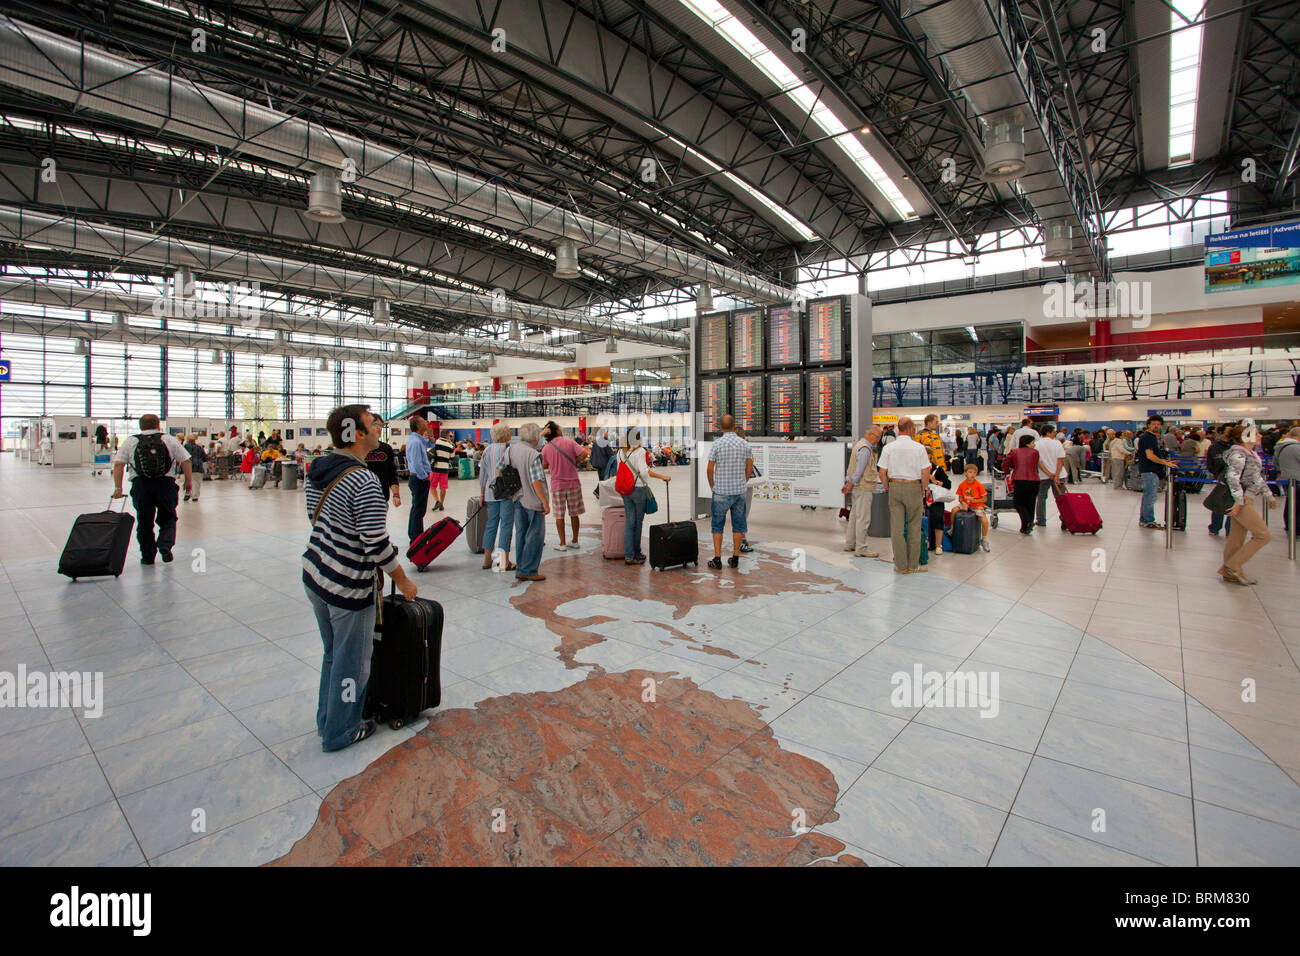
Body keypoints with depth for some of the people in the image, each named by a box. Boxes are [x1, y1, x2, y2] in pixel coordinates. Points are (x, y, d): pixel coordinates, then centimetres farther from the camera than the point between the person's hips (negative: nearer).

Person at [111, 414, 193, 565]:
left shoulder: (130, 442, 8)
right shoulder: (170, 440, 6)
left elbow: (118, 464, 1)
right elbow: (185, 461, 2)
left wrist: (118, 488, 3)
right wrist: (189, 481, 10)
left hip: (140, 485, 1)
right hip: (166, 484, -1)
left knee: (144, 522, 12)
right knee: (167, 519, 13)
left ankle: (147, 556, 17)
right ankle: (165, 544, -10)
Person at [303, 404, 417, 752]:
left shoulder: (318, 470, 3)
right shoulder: (364, 482, -24)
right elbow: (378, 546, -24)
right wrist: (404, 583, -9)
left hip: (314, 575, 9)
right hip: (348, 588, -9)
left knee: (332, 653, 24)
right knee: (351, 662, 10)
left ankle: (327, 721, 40)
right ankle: (340, 733, 27)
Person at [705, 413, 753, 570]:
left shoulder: (717, 444, -9)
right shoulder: (745, 444, 0)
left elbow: (710, 469, -7)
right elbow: (749, 468, 7)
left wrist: (712, 486, 9)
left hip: (721, 491, -3)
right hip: (740, 491, 3)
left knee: (717, 526, 6)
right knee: (738, 525, 11)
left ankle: (717, 559, 5)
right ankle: (735, 558, 16)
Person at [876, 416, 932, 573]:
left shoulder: (888, 447, 0)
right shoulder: (919, 448, -6)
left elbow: (882, 472, -2)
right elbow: (925, 473, -8)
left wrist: (888, 488, 10)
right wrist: (923, 490, 5)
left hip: (894, 486, 2)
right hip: (914, 487, -2)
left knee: (896, 527, 5)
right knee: (914, 527, 7)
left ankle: (901, 566, 9)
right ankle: (913, 565, 13)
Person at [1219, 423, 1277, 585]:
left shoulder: (1251, 453, 14)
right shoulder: (1238, 454, -18)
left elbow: (1257, 477, 23)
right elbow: (1232, 477, -27)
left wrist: (1269, 496, 24)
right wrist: (1239, 501, -26)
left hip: (1245, 499, 10)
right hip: (1241, 501, -10)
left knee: (1237, 536, 12)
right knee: (1264, 535, -5)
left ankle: (1228, 572, 17)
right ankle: (1233, 565, 1)